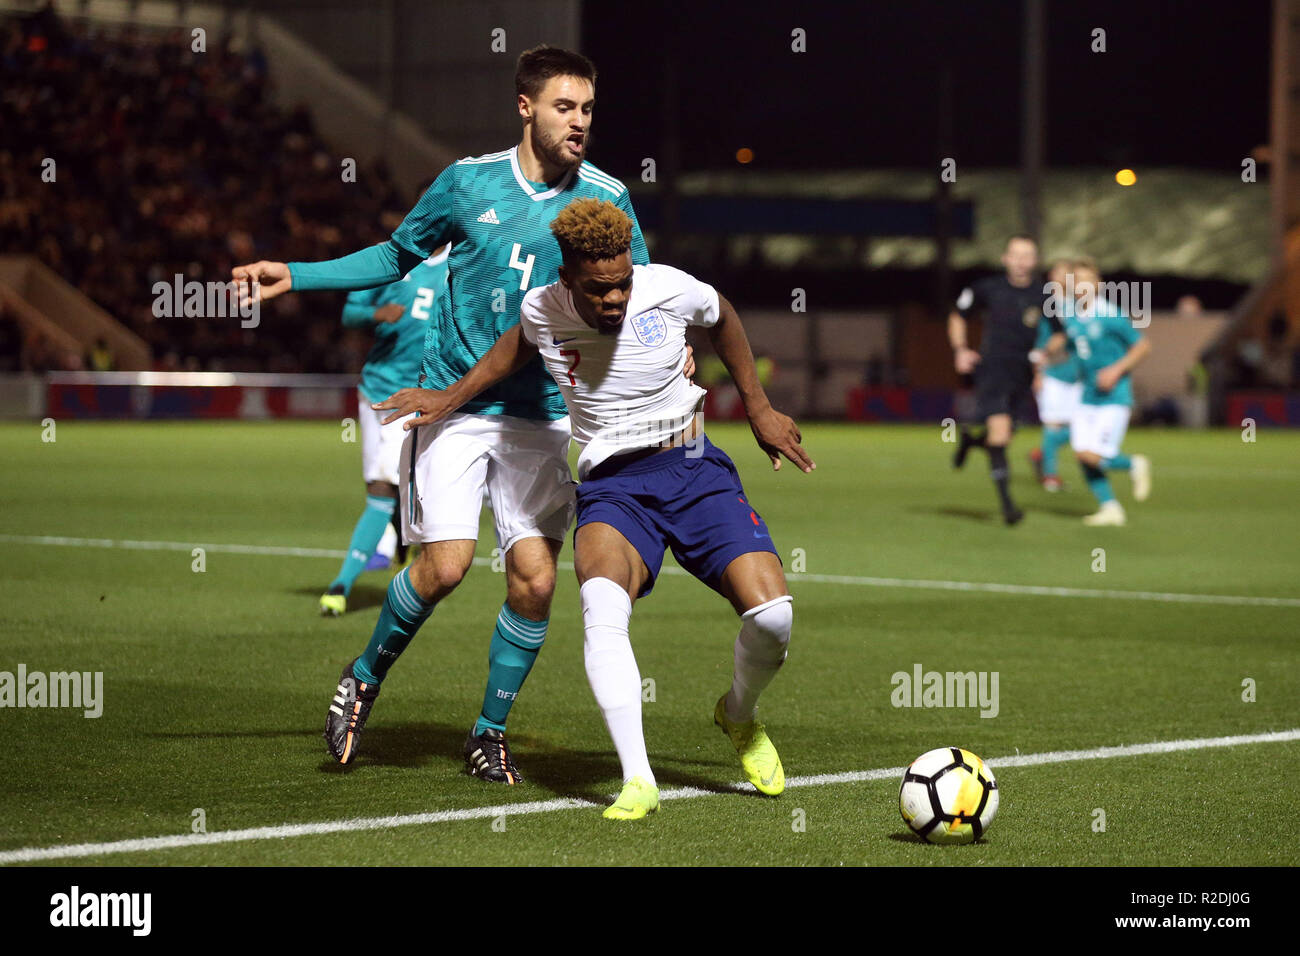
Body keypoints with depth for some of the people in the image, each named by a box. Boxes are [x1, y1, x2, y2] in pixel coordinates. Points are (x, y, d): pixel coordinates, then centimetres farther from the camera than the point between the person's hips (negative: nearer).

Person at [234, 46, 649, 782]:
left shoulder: (606, 199, 0)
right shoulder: (468, 182, -1)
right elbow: (398, 256, 15)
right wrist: (295, 276, 10)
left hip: (546, 416, 1)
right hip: (456, 404, -1)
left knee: (535, 579, -7)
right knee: (445, 564, -14)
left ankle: (491, 731, 14)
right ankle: (366, 678, 14)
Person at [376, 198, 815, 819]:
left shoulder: (669, 290, -10)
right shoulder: (541, 312, -6)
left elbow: (721, 318, 14)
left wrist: (758, 409, 17)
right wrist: (452, 397, 20)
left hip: (694, 471, 0)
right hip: (611, 487, 0)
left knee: (772, 615, -19)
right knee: (603, 605, -34)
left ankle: (739, 716, 17)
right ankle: (638, 782, -35)